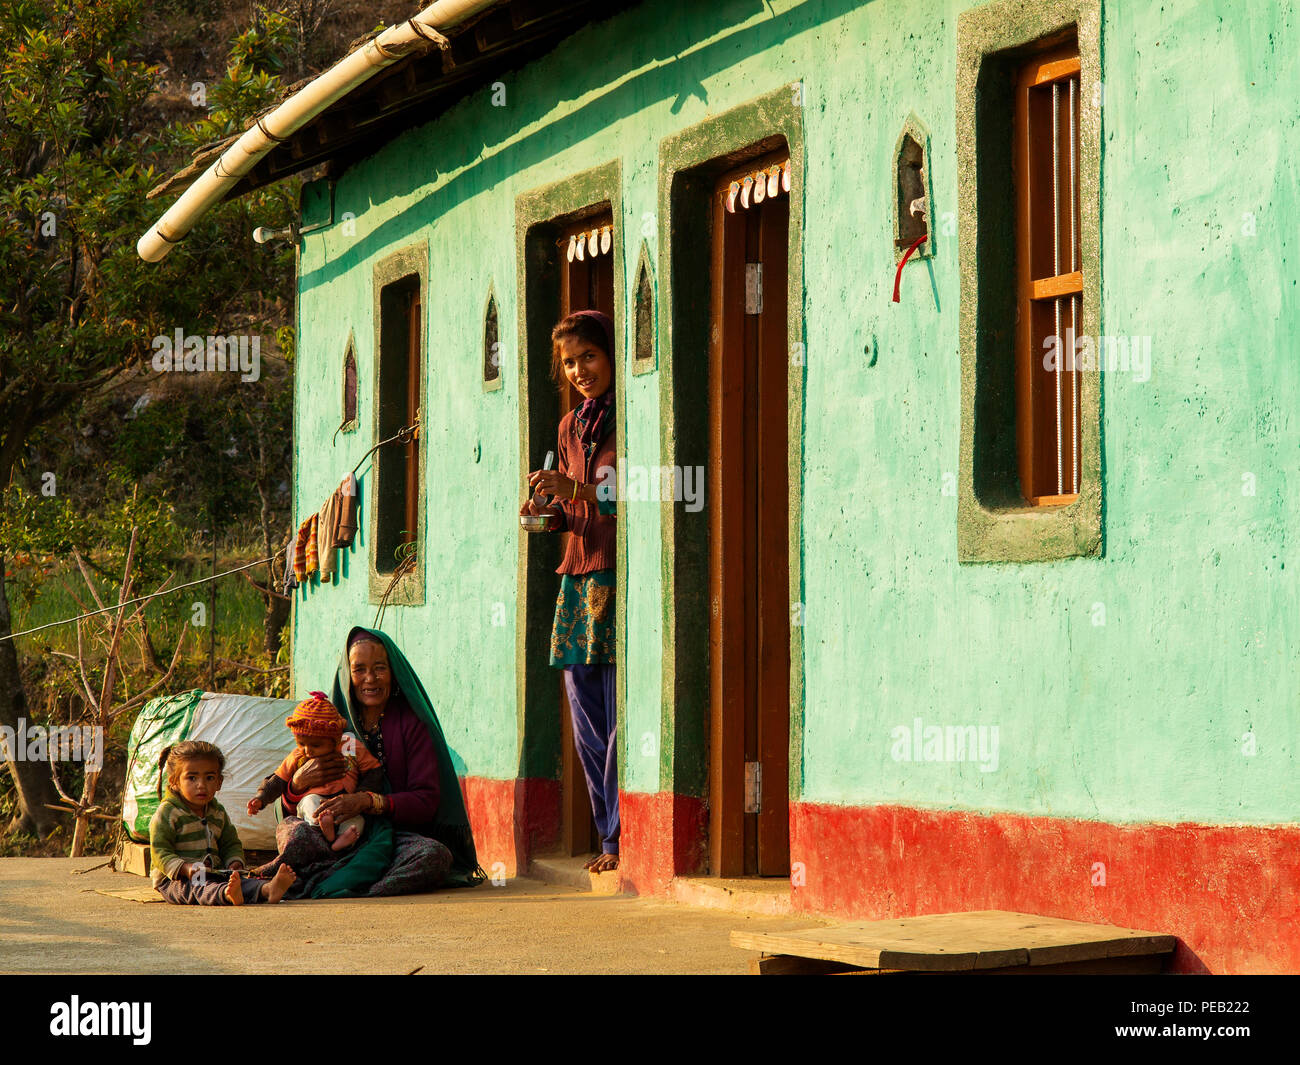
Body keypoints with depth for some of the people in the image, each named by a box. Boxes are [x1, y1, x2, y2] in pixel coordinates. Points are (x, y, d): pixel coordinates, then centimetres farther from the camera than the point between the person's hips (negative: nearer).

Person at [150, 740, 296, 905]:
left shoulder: (217, 813, 15)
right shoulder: (167, 813, -6)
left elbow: (231, 845, 23)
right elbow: (160, 852, -11)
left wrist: (235, 863, 0)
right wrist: (185, 868, -27)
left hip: (212, 874, 7)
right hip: (174, 879, -7)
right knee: (198, 888, -38)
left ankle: (267, 889, -52)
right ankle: (227, 895, -70)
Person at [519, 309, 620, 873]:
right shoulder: (571, 426, 19)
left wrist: (577, 490, -18)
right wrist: (550, 512, 5)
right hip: (578, 575, 7)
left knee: (620, 719, -9)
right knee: (587, 720, 5)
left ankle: (621, 838, -5)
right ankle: (610, 836, 11)